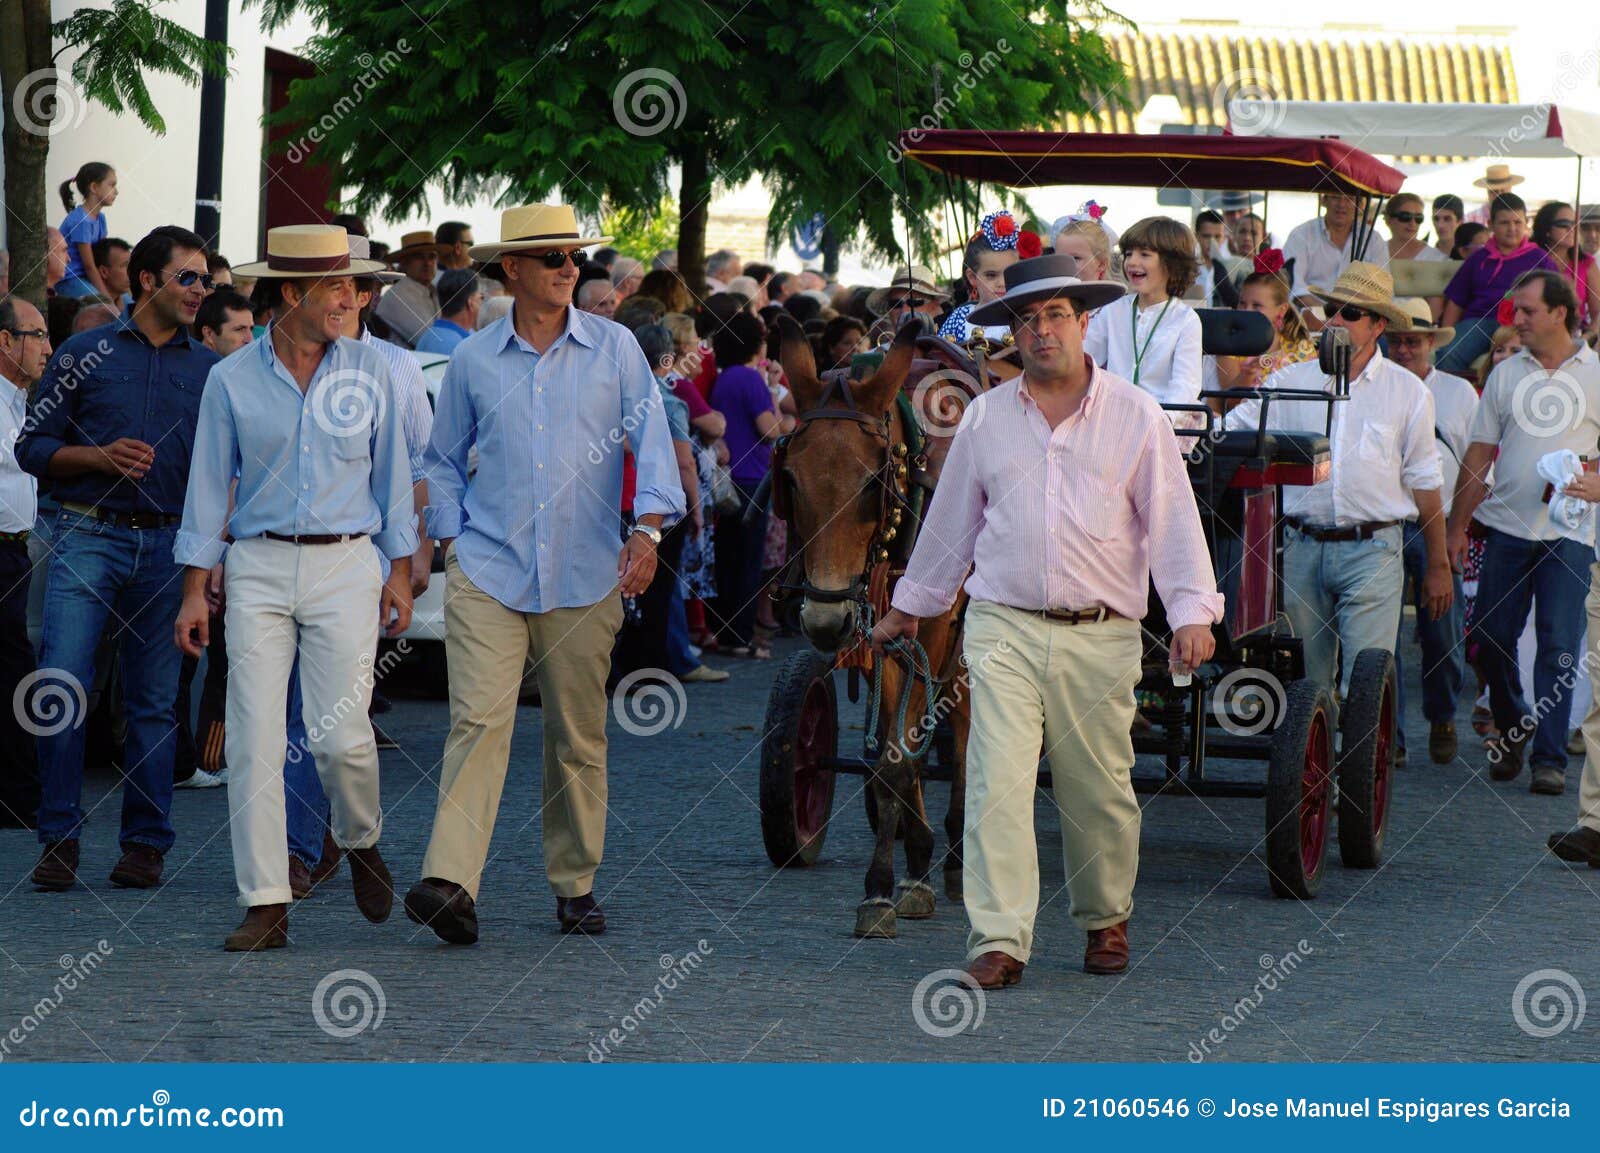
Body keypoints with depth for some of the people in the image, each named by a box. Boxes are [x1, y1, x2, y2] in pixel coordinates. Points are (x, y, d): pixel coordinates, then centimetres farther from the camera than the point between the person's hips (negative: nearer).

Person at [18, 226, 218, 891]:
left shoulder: (210, 370, 11)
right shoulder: (85, 356, 5)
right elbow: (32, 445, 5)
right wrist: (101, 457, -11)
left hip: (170, 545, 2)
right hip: (89, 536, -2)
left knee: (154, 703, 4)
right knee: (64, 685, -11)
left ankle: (145, 842, 12)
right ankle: (60, 839, -3)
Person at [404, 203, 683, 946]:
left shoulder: (615, 349, 5)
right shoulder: (473, 360, 7)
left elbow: (652, 439, -1)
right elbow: (443, 459, 18)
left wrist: (648, 529, -15)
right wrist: (450, 538, 8)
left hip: (584, 578, 1)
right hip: (488, 573, -1)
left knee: (579, 736, 7)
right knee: (479, 719, -14)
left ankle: (575, 884, 20)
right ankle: (449, 882, -24)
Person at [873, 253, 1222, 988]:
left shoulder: (1135, 416, 5)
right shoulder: (985, 418, 10)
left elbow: (1173, 519, 3)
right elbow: (950, 520, 21)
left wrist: (1192, 612, -8)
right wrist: (910, 606, 27)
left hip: (1100, 636, -1)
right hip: (1003, 628, 1)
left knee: (1099, 792, 7)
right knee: (997, 782, -12)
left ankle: (1105, 921, 28)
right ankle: (998, 941, -13)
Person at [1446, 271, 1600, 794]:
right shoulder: (1506, 374, 10)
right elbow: (1479, 455, 11)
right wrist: (1457, 525, 8)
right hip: (1506, 524, 3)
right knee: (1492, 637, 3)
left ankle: (1549, 756, -2)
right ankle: (1511, 731, 25)